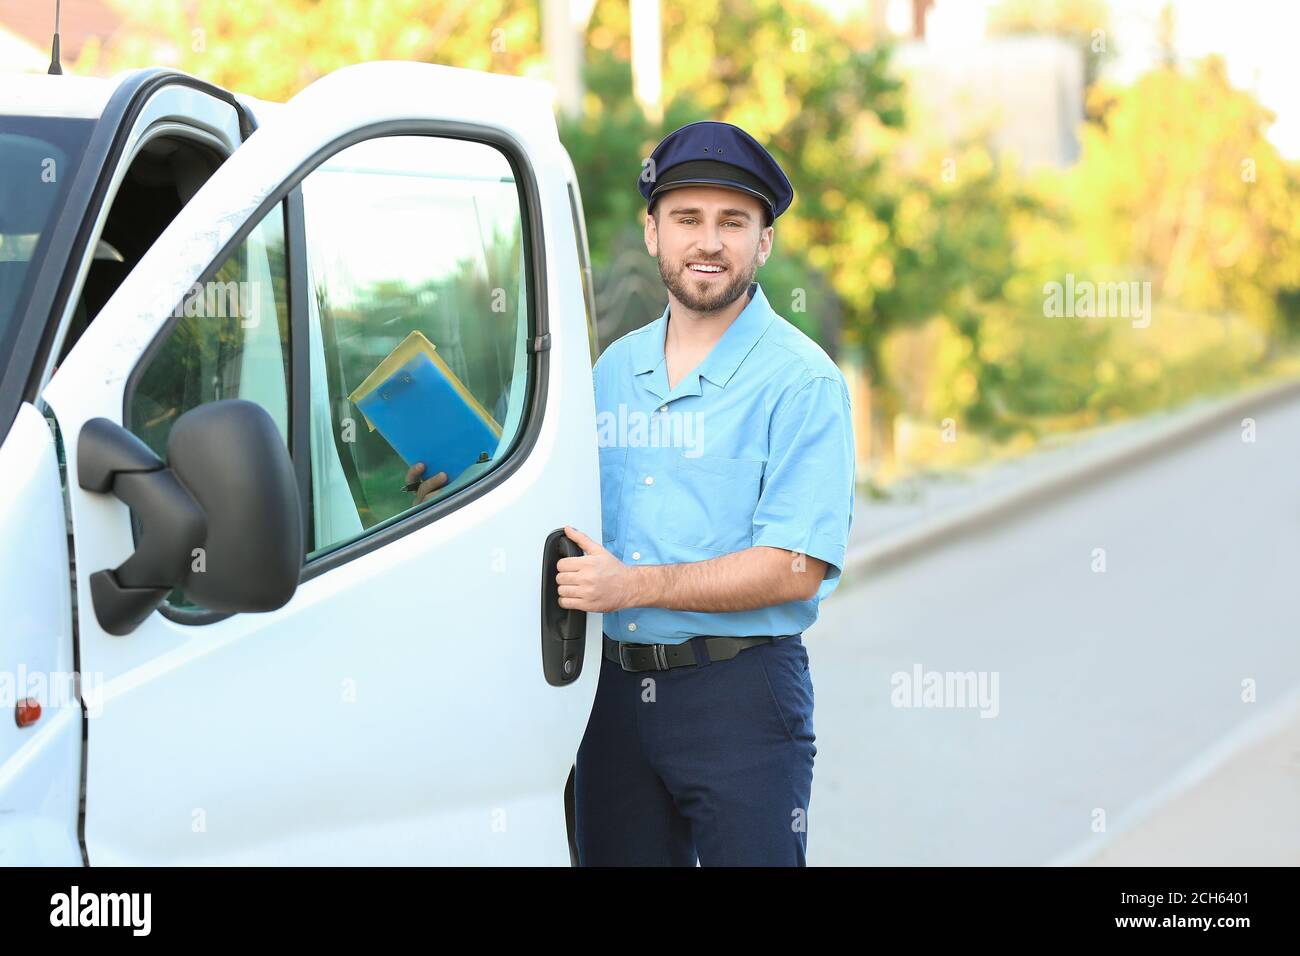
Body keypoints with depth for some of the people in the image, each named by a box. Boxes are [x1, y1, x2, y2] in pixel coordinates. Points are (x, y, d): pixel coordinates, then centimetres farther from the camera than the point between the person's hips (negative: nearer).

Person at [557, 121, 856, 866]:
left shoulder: (800, 379, -7)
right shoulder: (613, 371, 13)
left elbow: (796, 570, -16)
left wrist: (633, 586, -19)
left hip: (741, 692, -6)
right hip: (618, 688, 6)